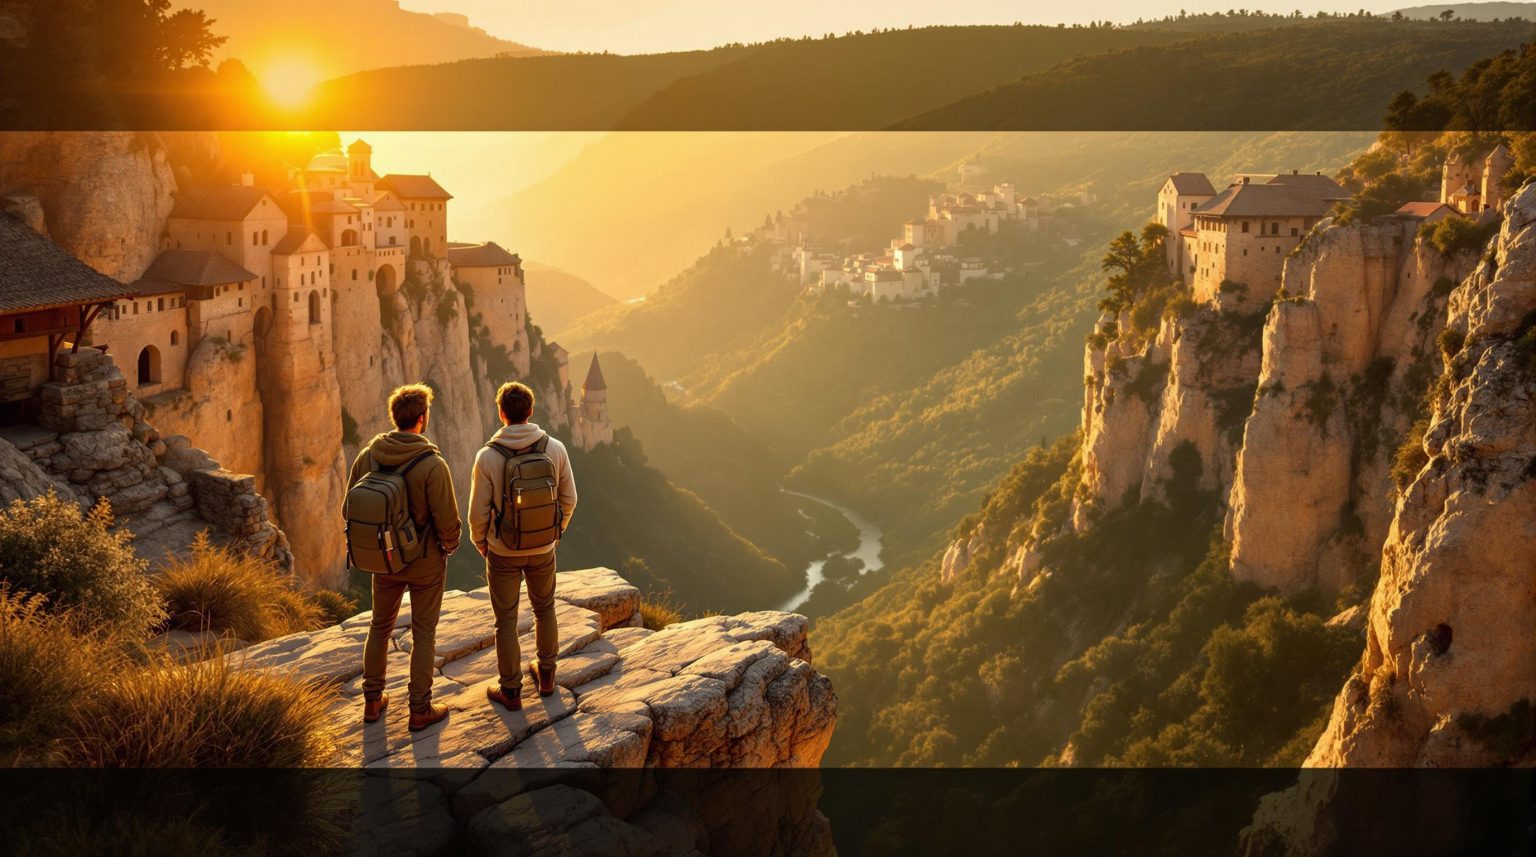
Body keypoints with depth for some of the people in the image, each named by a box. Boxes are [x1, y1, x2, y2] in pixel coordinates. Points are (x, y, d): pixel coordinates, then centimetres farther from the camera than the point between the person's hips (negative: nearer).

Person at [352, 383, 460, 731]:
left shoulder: (368, 457, -8)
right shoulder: (432, 465, -23)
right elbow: (447, 519, -20)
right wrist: (449, 546, 1)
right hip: (425, 561, -4)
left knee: (380, 626, 21)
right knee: (423, 634, 9)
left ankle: (372, 701, 30)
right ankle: (420, 710, 16)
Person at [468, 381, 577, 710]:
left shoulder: (488, 457, -19)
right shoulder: (555, 448, -12)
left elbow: (478, 512, -13)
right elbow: (568, 499, -3)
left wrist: (479, 543, 7)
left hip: (503, 551, -2)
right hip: (543, 548, 3)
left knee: (506, 619, 13)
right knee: (544, 608, 25)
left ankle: (511, 691, 23)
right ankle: (546, 674, 38)